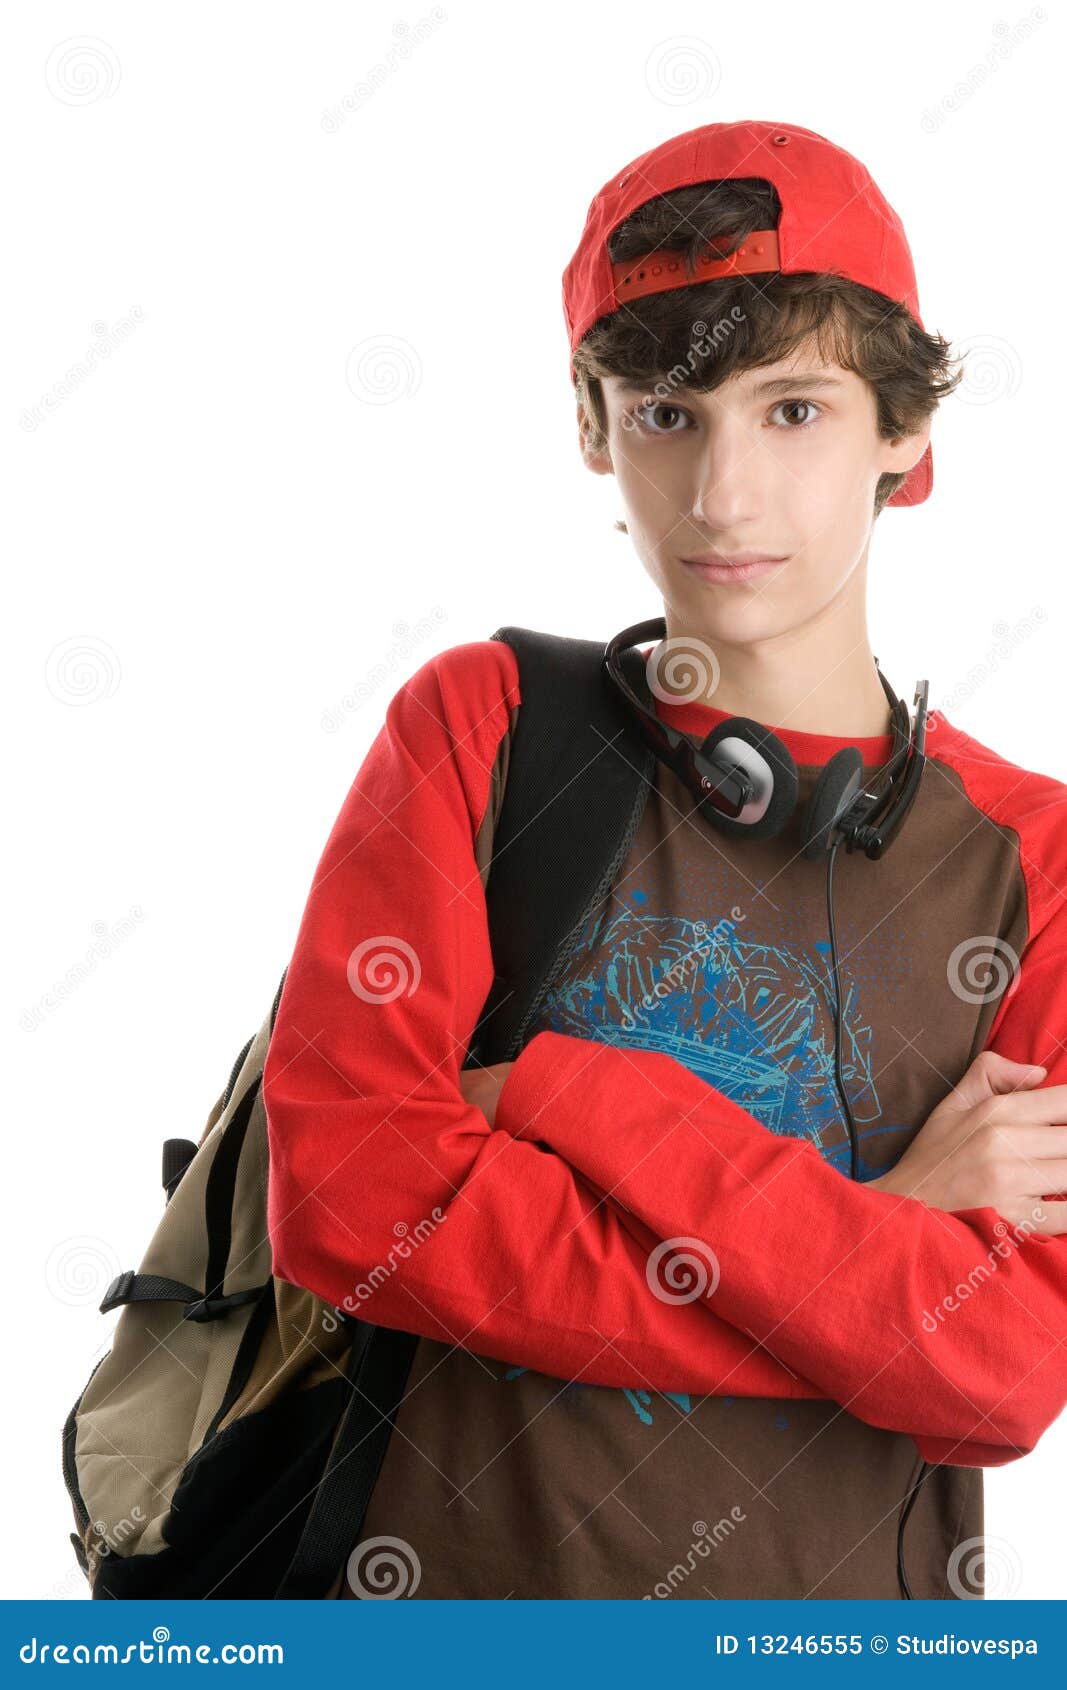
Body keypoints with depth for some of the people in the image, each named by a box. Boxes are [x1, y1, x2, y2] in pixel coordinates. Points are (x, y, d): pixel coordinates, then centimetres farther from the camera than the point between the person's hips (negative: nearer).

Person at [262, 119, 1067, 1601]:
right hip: (466, 1565, -1)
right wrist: (873, 1241, -17)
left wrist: (570, 1099, -20)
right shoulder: (482, 726, -5)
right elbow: (342, 1189, -17)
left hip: (845, 1596, 1)